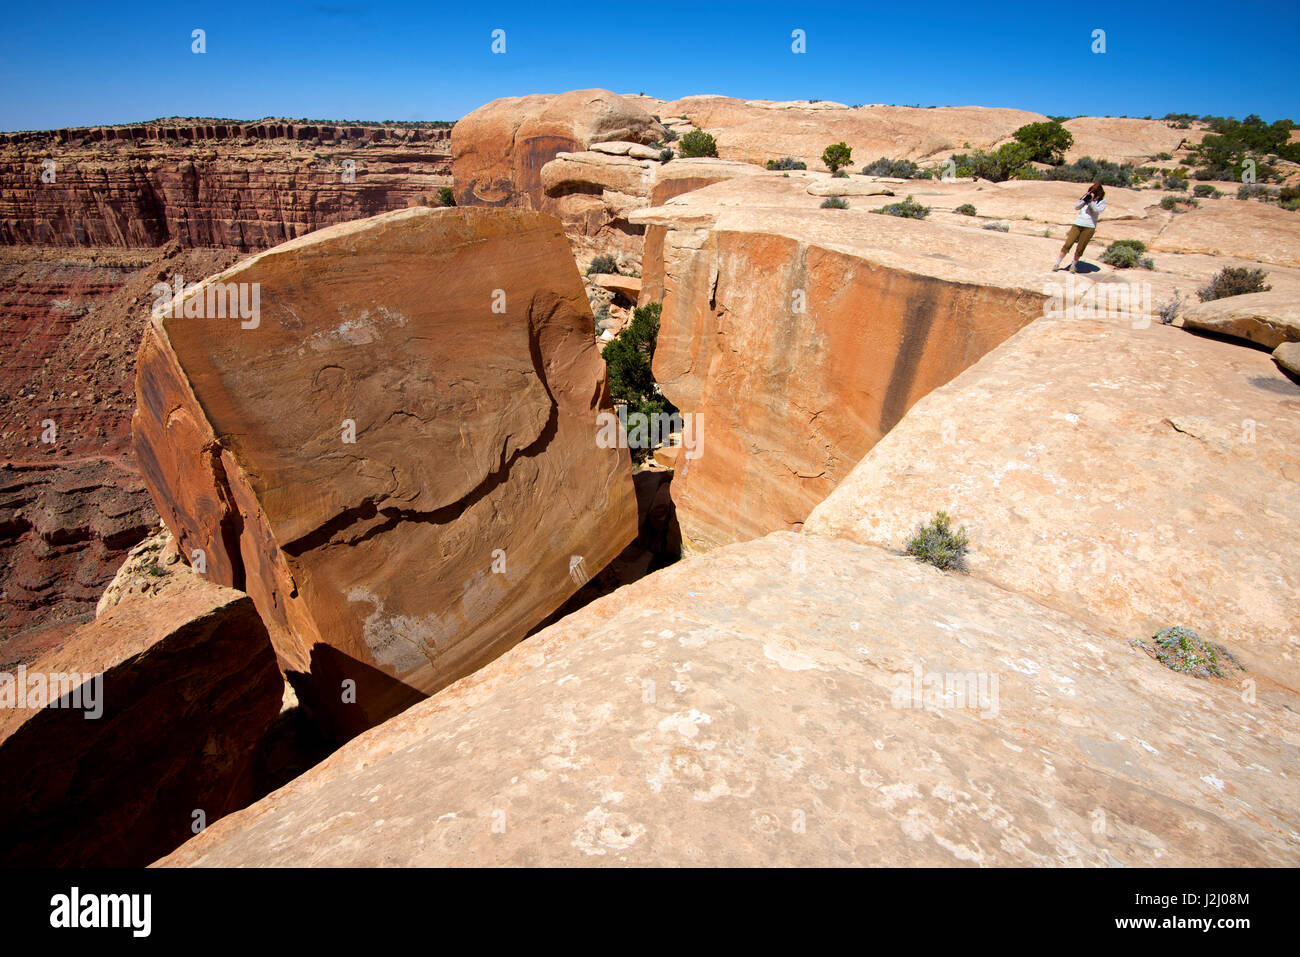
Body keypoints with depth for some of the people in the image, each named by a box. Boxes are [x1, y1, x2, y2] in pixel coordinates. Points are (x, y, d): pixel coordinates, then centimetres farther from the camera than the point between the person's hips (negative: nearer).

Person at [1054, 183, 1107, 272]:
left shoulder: (1102, 201, 5)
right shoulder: (1087, 197, 12)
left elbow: (1097, 211, -12)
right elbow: (1076, 207, 3)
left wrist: (1091, 201, -19)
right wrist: (1085, 200, -12)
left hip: (1089, 227, -2)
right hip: (1077, 224, 2)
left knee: (1080, 248, -2)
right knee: (1067, 244, -7)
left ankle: (1073, 265, 15)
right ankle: (1057, 264, 0)